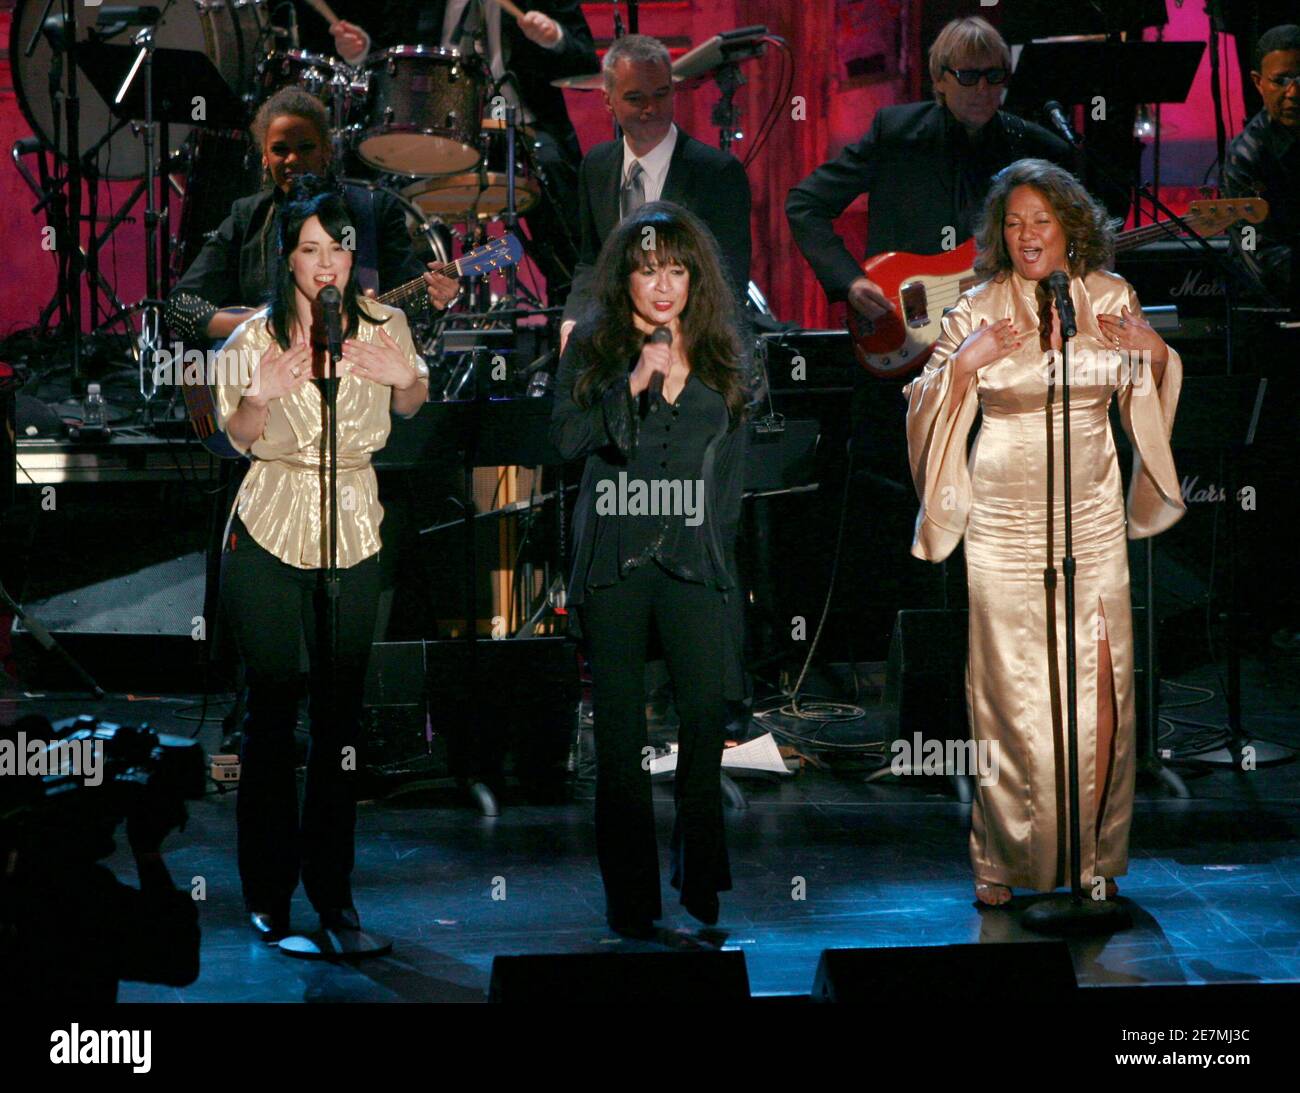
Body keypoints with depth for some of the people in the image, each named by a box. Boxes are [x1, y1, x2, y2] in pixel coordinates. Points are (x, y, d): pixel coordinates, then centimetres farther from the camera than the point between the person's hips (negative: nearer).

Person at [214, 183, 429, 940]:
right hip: (270, 535, -1)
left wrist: (405, 379, -9)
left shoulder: (382, 325, -1)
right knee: (272, 708, 0)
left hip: (354, 532, 2)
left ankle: (332, 885, 16)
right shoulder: (258, 336, -4)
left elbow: (410, 408, 14)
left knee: (341, 711, 5)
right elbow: (238, 436, 2)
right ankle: (268, 889, 9)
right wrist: (263, 396, -20)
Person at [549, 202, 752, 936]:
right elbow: (565, 436, -4)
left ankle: (702, 877, -2)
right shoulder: (593, 347, 8)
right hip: (613, 558, 0)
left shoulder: (719, 352, 12)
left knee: (709, 707, -14)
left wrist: (719, 532, 12)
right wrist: (633, 385, -14)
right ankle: (631, 893, 6)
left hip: (695, 554, 0)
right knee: (620, 724, 1)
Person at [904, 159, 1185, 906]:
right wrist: (963, 363, -14)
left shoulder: (1112, 299, 6)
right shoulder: (977, 313, -1)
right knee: (1008, 685, -2)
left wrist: (1157, 354, -2)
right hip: (1005, 522, -2)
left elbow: (1144, 398, 18)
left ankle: (1095, 855, 11)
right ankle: (1004, 858, 8)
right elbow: (927, 410, 2)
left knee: (1097, 685, -1)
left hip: (1090, 518, 2)